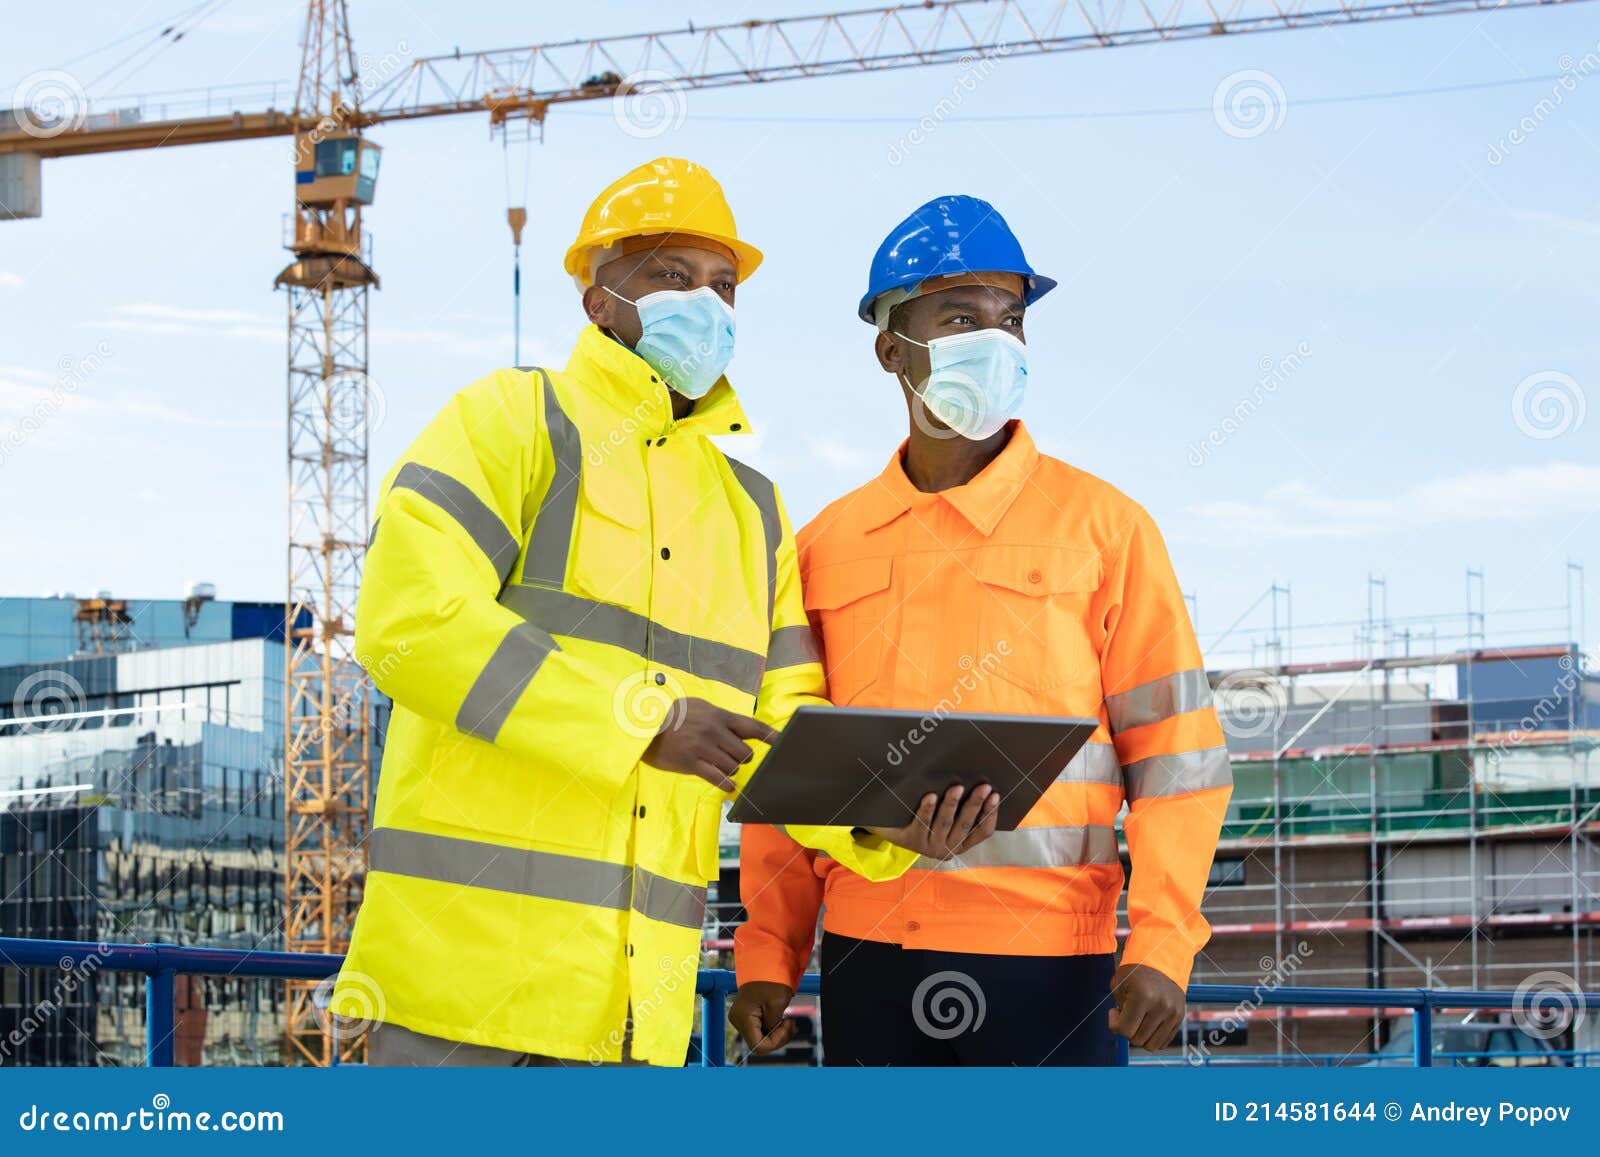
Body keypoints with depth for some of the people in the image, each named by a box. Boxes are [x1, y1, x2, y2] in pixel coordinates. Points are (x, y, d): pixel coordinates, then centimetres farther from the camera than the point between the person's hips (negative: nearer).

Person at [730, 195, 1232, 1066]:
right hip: (869, 957, 3)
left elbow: (1175, 752, -1)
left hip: (1050, 960, -3)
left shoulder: (1100, 525, 1)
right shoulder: (829, 546, 11)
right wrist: (768, 954, 7)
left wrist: (1161, 946, -11)